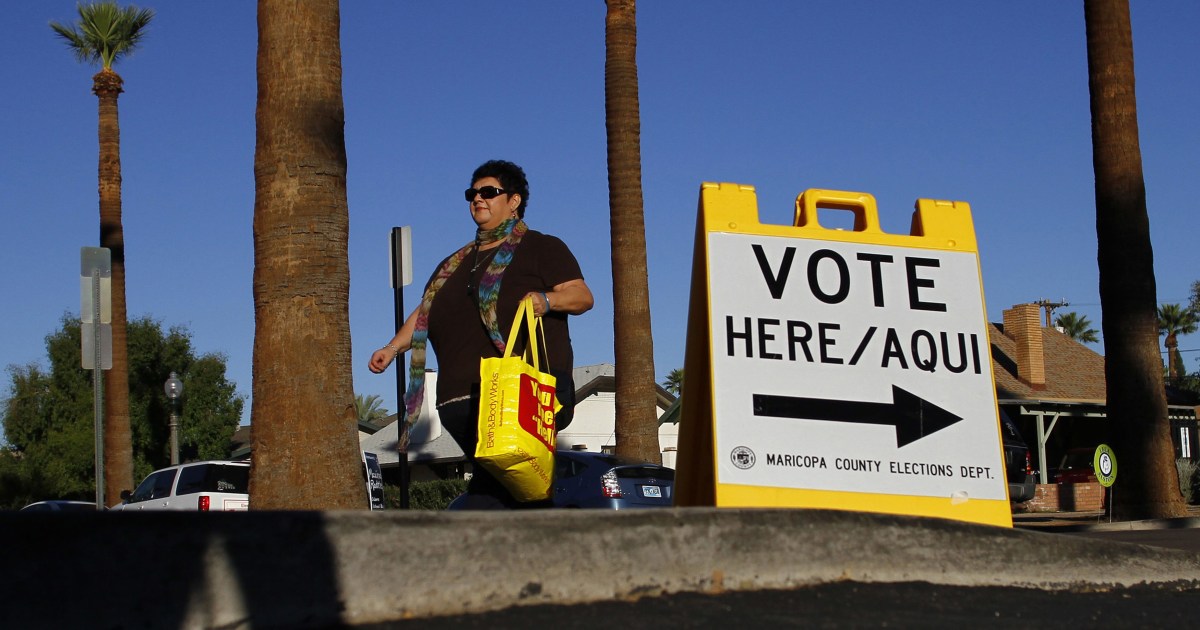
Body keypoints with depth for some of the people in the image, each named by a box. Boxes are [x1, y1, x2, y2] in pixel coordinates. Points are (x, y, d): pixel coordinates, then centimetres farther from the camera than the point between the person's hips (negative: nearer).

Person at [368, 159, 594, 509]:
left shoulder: (541, 247, 11)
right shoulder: (456, 264, 30)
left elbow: (583, 295, -1)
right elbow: (425, 312, 27)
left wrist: (547, 300, -20)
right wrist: (393, 347, 12)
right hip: (461, 399, 6)